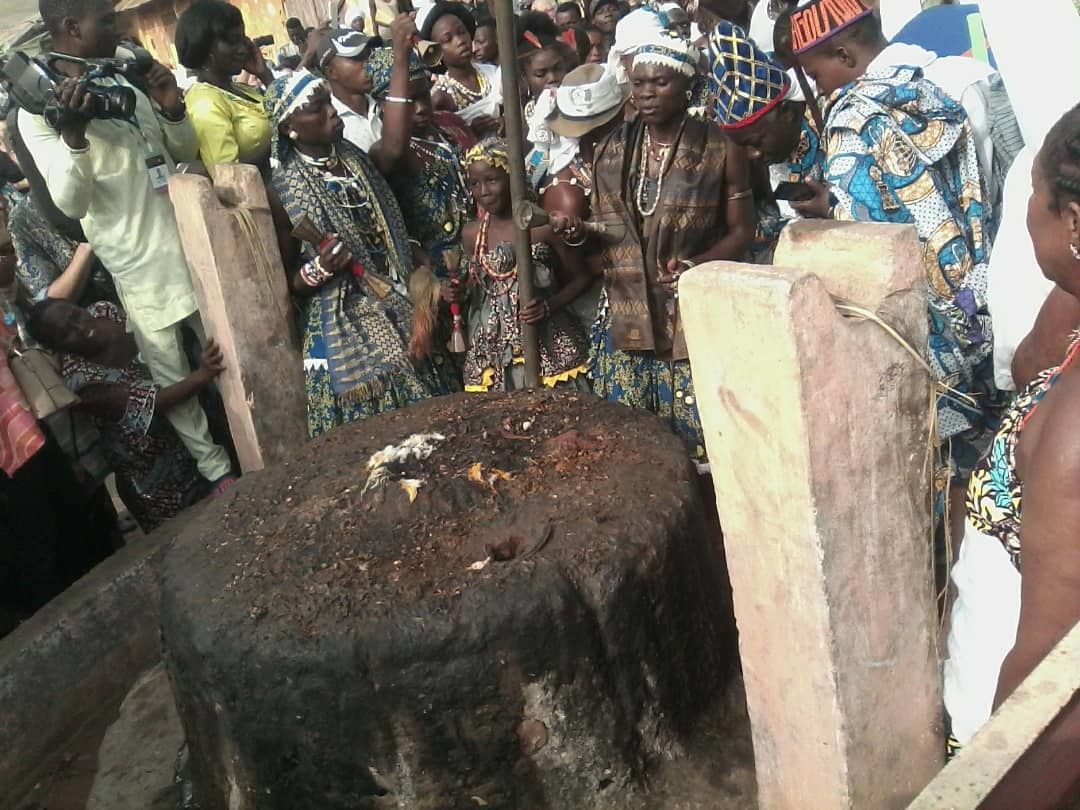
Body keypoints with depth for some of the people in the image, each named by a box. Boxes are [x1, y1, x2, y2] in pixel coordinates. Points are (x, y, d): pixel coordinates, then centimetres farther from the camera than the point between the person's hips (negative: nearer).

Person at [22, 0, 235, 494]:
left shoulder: (127, 82, 8)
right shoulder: (38, 111, -9)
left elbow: (186, 153, 14)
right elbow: (71, 203, -17)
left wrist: (173, 110, -6)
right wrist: (74, 132, -32)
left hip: (191, 248, 5)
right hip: (139, 271, -5)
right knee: (173, 380, 5)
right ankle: (216, 468, 21)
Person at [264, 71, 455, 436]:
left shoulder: (354, 157, 6)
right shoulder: (284, 190, -11)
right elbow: (279, 282, -9)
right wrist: (318, 270, -26)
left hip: (399, 307, 6)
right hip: (347, 328, -6)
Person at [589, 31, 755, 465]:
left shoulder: (720, 150, -2)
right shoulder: (610, 150, 8)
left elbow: (741, 230, 0)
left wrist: (697, 264, -16)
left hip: (694, 314, -3)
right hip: (625, 312, 4)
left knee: (695, 432, -1)